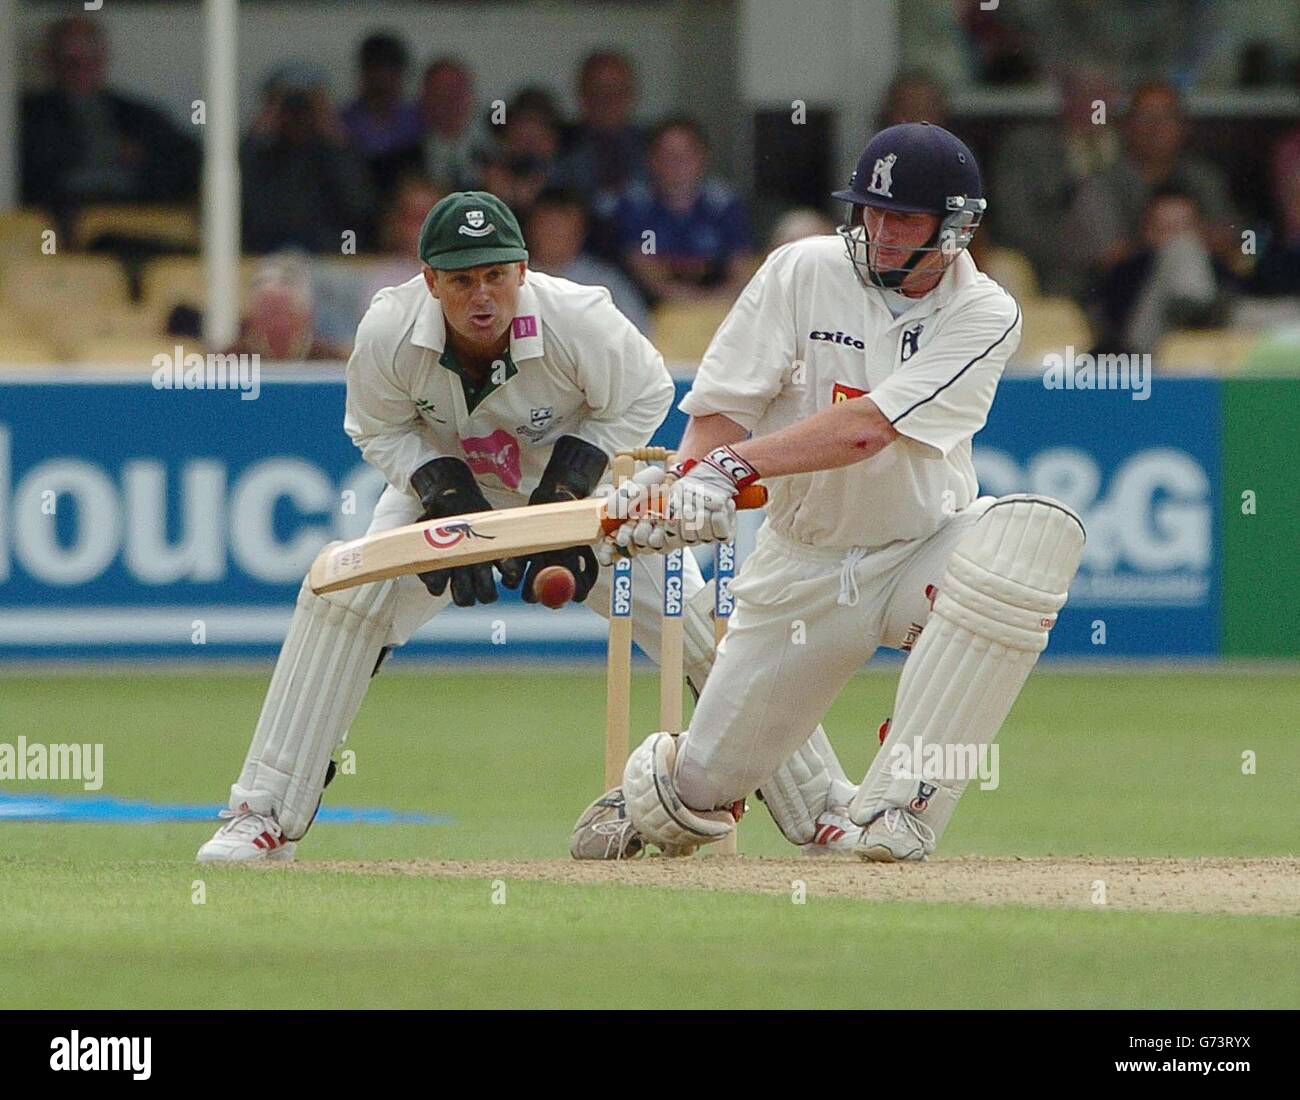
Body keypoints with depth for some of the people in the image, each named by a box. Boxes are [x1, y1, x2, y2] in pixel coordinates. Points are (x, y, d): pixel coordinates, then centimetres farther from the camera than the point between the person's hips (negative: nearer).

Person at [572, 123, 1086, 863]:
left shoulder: (985, 317, -12)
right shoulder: (803, 273, -6)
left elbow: (869, 426, -25)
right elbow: (720, 410, -8)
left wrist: (735, 467, -36)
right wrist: (690, 478, -31)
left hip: (925, 546, -1)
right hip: (804, 562, 1)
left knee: (1038, 532, -34)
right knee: (706, 786, -2)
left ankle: (901, 805, -31)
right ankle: (664, 789, 43)